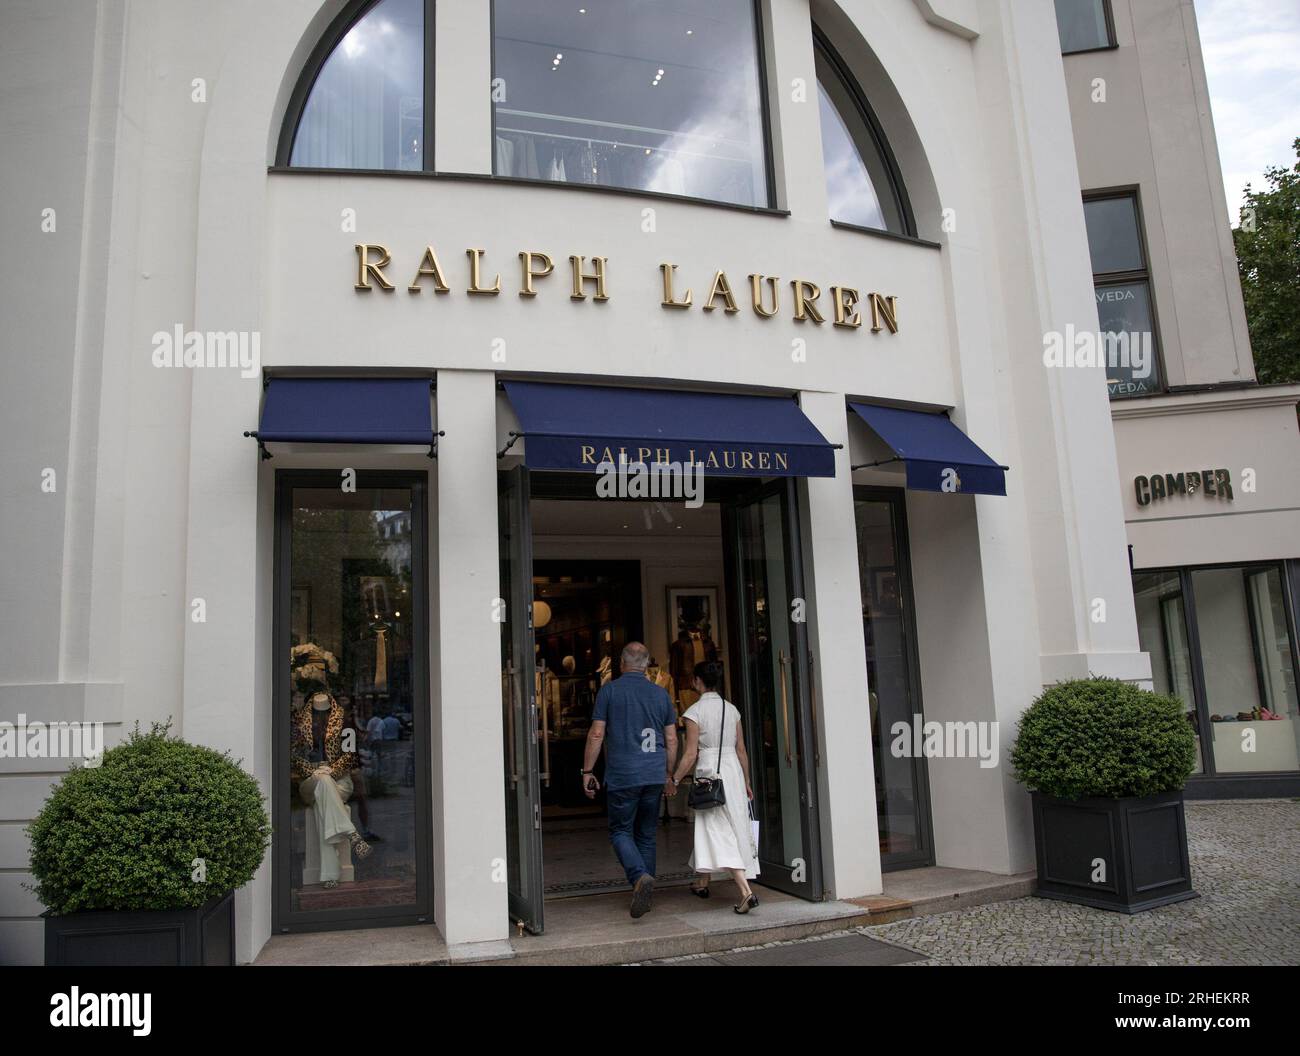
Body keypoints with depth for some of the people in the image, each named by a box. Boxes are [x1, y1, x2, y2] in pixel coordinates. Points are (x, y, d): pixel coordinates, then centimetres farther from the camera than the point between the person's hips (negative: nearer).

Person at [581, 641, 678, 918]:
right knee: (646, 834, 13)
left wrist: (587, 771, 2)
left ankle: (640, 877, -17)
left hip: (622, 775, -4)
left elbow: (596, 734, -5)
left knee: (620, 831, 6)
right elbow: (672, 740, 10)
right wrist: (669, 774, 21)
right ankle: (644, 895, 15)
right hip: (654, 775, 4)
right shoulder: (660, 693, 9)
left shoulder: (609, 690, -2)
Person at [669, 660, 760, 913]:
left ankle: (746, 892, -15)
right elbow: (741, 750, 9)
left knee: (720, 832, -5)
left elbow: (690, 755, -12)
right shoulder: (731, 709, 7)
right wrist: (746, 782, 18)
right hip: (733, 770, 6)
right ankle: (702, 883, 31)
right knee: (708, 828, 19)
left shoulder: (695, 711, -10)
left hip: (709, 771, -6)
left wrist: (675, 779, 0)